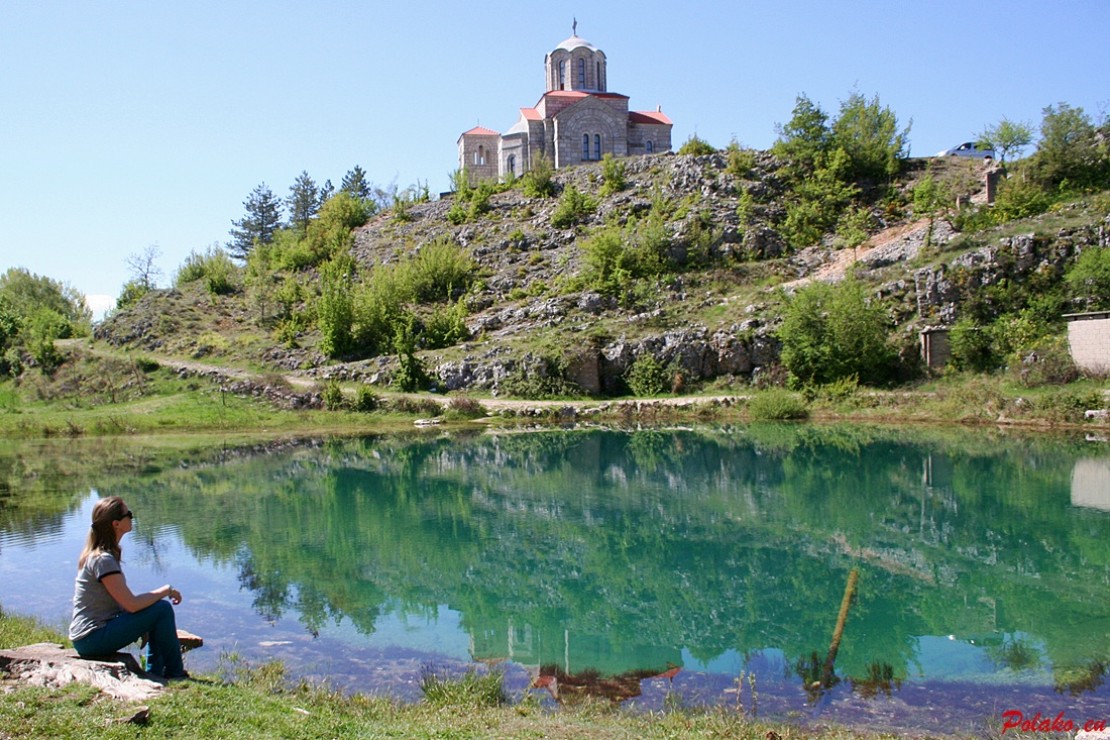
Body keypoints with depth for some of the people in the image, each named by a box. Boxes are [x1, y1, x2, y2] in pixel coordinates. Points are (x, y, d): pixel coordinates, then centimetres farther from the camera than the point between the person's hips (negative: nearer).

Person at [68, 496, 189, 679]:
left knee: (157, 612, 15)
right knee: (162, 609, -14)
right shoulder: (103, 559, -20)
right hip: (92, 639, -10)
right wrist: (166, 590, -10)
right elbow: (132, 604, -22)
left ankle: (155, 676, 15)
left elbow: (123, 600, 13)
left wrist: (161, 593, 2)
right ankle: (175, 675, -2)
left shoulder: (96, 554, 10)